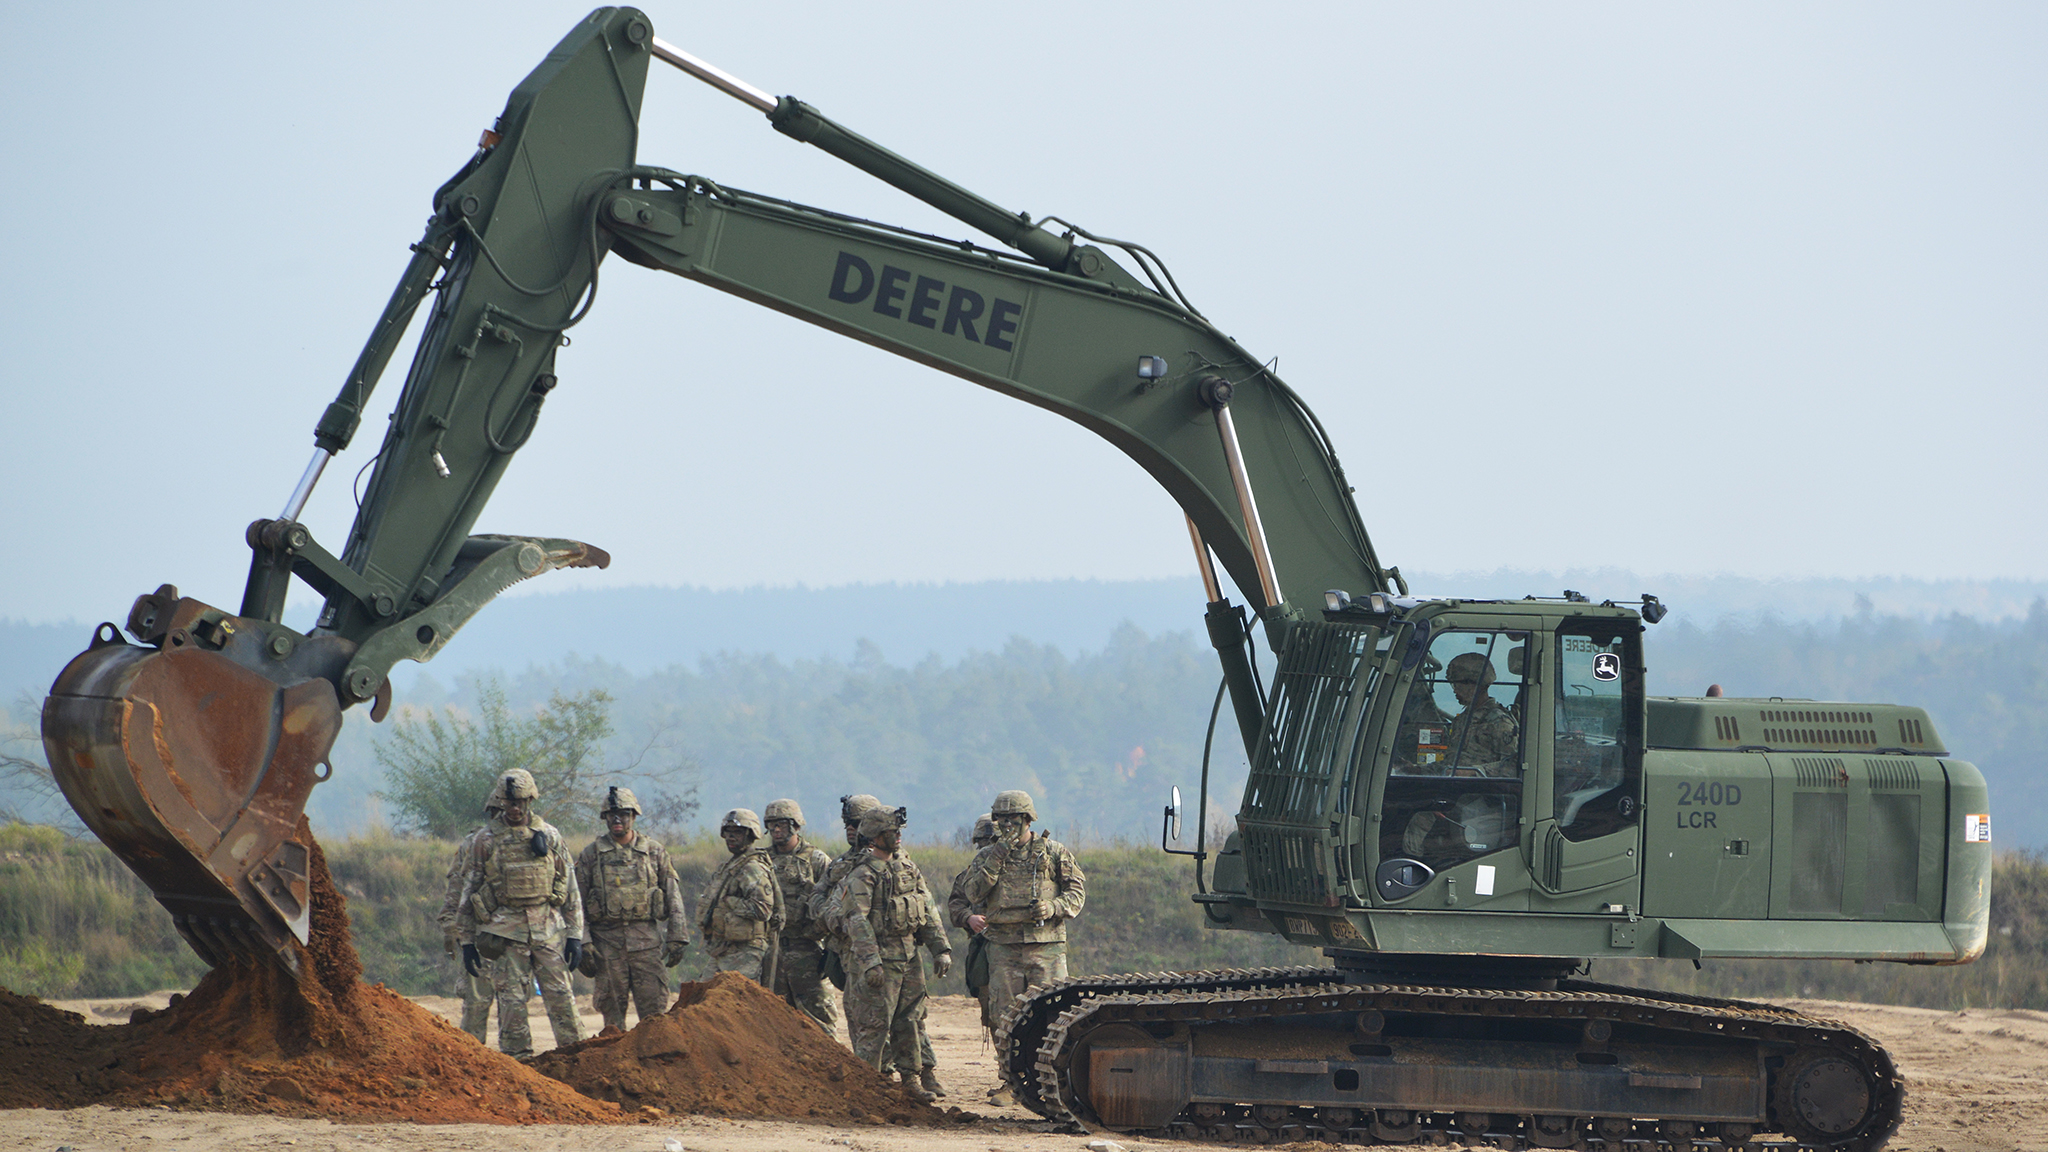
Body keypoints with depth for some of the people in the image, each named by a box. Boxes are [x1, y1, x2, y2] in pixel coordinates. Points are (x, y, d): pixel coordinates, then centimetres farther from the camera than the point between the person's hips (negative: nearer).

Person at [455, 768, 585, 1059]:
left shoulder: (550, 837, 8)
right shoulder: (487, 842, 5)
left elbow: (570, 889, 9)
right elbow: (469, 891, 9)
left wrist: (575, 935, 4)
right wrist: (467, 941, 6)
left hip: (548, 927, 1)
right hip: (506, 929, -1)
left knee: (560, 995, -2)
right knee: (511, 999, -3)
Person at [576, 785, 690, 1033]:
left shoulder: (654, 851, 8)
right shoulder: (591, 855, 6)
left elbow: (674, 898, 9)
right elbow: (577, 903, 5)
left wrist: (677, 938, 1)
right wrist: (582, 945, -4)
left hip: (647, 940, 0)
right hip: (607, 940, 0)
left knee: (654, 1007, -5)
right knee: (612, 1008, 1)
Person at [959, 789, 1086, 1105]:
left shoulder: (1054, 853, 7)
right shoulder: (987, 856, 11)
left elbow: (1077, 890, 8)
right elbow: (973, 894, -2)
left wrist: (1054, 908, -11)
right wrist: (996, 859, -10)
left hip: (1046, 946, -2)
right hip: (1004, 946, 2)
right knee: (1006, 1017, 1)